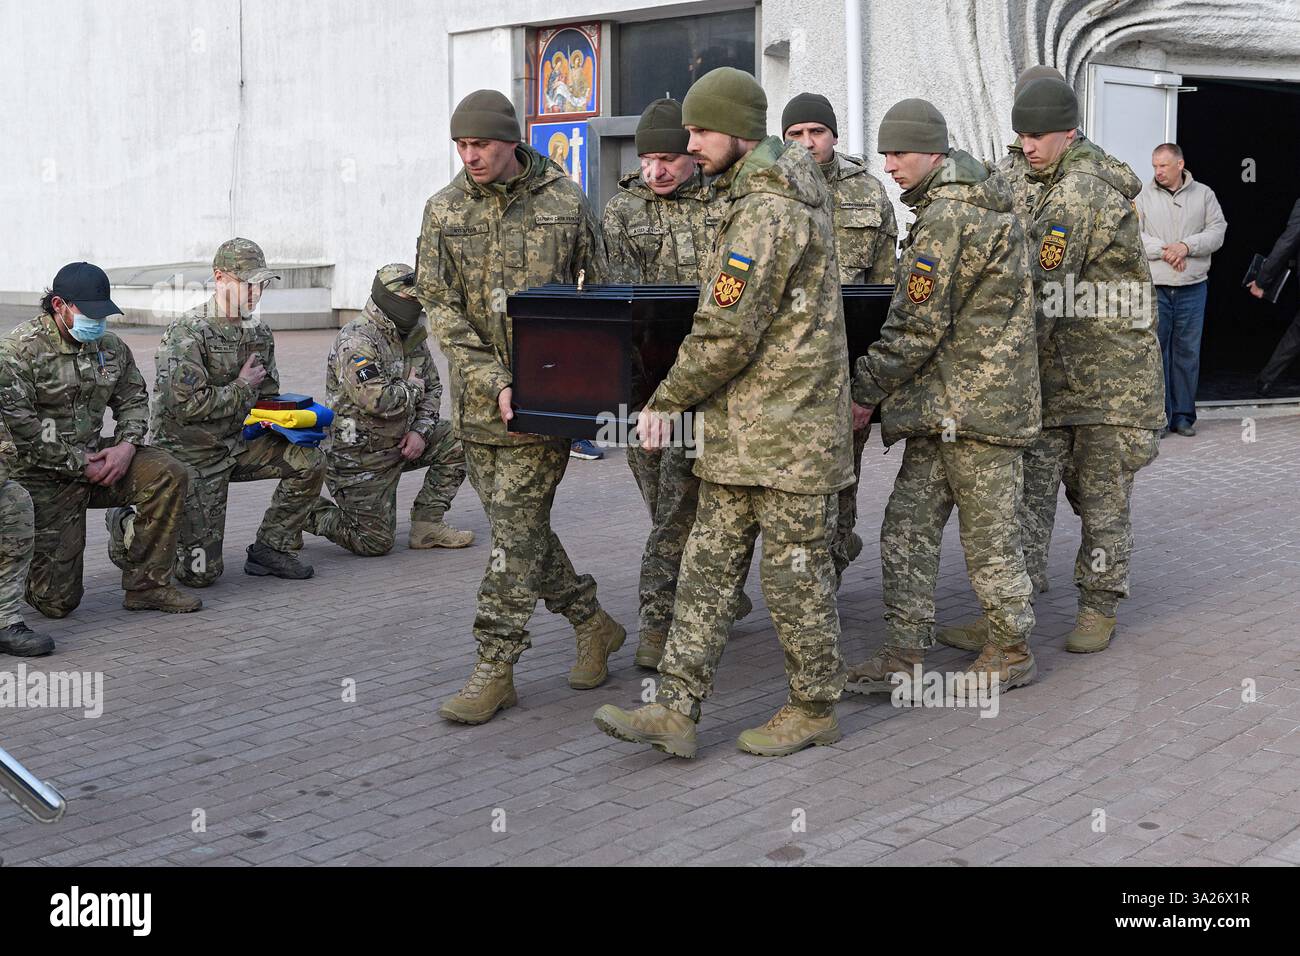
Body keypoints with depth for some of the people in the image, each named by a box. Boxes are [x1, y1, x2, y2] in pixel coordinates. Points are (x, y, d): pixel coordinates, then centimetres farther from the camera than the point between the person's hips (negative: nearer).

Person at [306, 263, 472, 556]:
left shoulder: (412, 335, 5)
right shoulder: (357, 341, -23)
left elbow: (432, 387, 12)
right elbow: (377, 400, -34)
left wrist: (420, 430, -5)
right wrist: (413, 388, -15)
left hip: (399, 442, 8)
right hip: (360, 456, -8)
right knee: (375, 543, -5)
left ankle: (427, 525, 3)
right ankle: (308, 513, 18)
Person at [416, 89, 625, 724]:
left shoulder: (565, 202, -1)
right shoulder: (444, 210, 4)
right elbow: (438, 307, -2)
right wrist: (495, 382, -13)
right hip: (479, 401, 4)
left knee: (516, 530, -6)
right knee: (518, 528, 10)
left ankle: (494, 670, 1)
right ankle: (594, 624, 28)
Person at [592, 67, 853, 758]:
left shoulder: (766, 211, -18)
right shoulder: (782, 188, 16)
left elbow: (727, 332, -21)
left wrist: (668, 399, -9)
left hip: (787, 427, -10)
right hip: (740, 429, 10)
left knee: (795, 571, 2)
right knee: (709, 564, 7)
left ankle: (814, 709, 17)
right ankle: (676, 711, 8)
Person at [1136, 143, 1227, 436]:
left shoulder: (1203, 194, 8)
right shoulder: (1144, 196, 3)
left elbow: (1217, 232, 2)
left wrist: (1187, 246, -13)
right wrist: (1164, 250, -15)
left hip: (1192, 288, 2)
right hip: (1154, 288, -1)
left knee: (1188, 353, 6)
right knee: (1154, 351, -2)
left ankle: (1183, 415, 14)